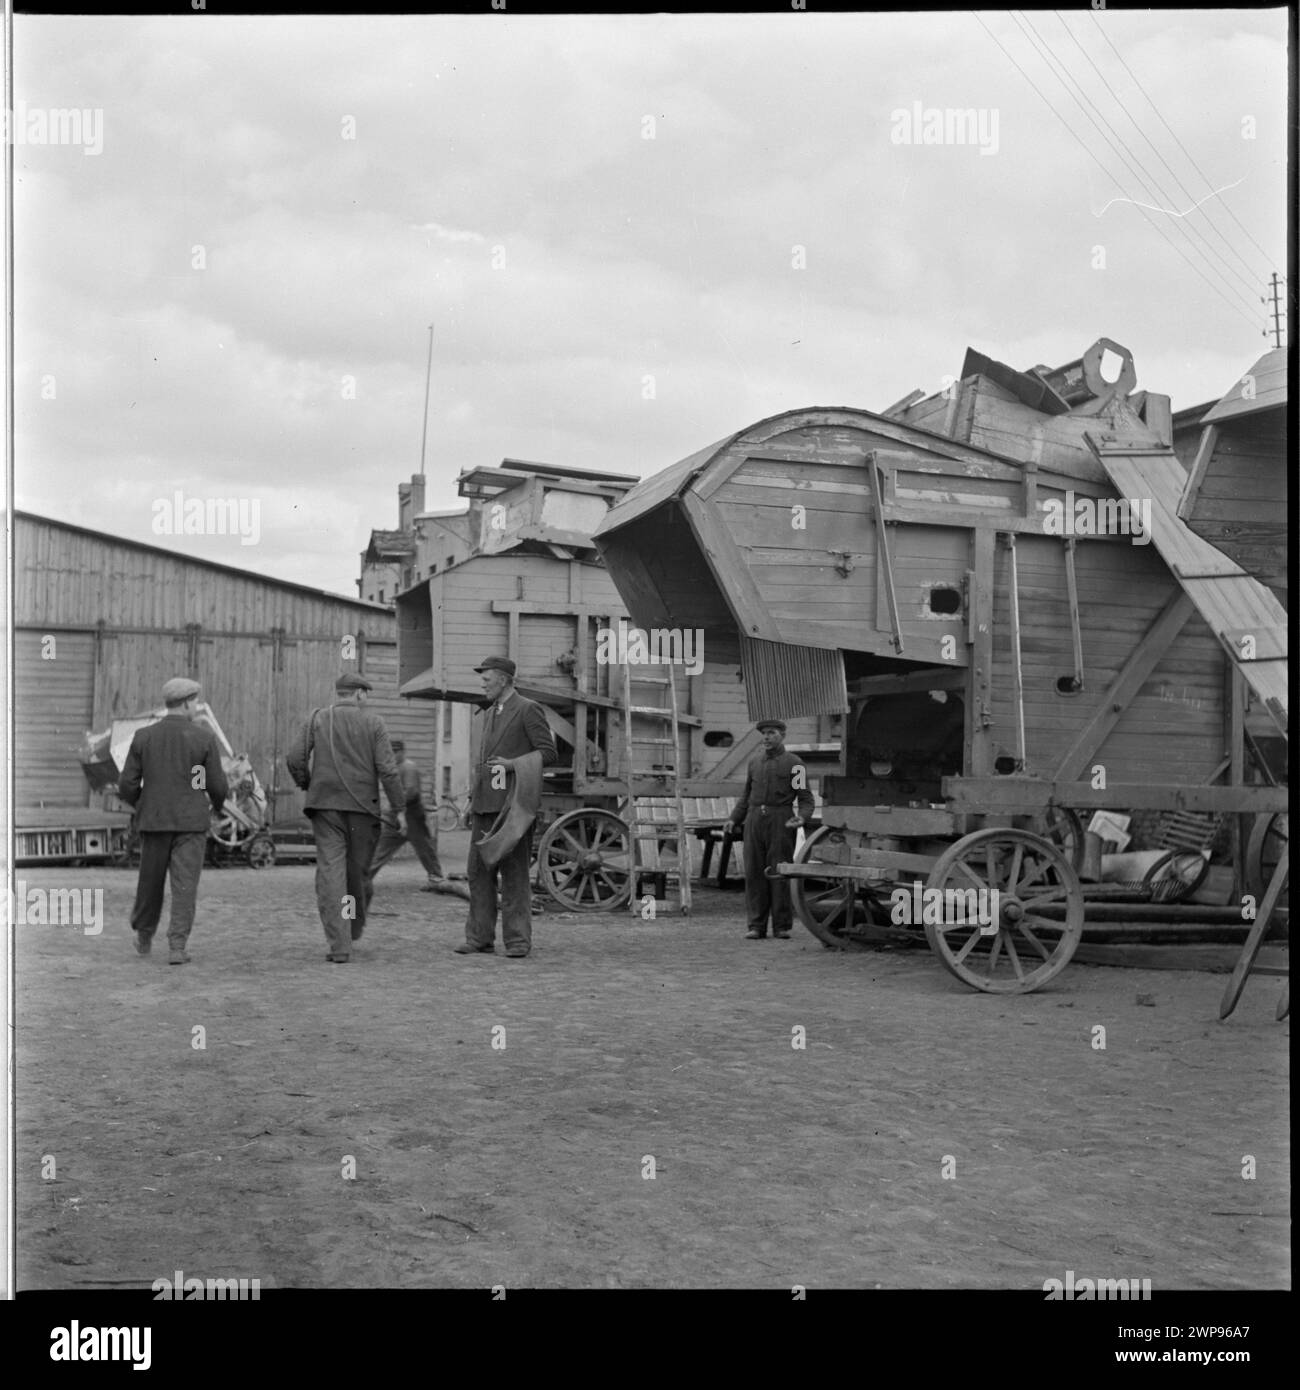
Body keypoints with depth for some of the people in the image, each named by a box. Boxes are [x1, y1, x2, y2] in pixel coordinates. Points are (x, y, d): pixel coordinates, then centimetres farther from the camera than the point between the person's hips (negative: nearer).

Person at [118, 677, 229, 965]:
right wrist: (217, 805, 18)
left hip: (153, 821, 3)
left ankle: (144, 938, 33)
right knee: (184, 886, -1)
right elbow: (217, 785, -4)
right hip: (191, 823, -3)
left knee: (150, 881, 17)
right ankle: (177, 947, -9)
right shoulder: (205, 738, -6)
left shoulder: (143, 736, 1)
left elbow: (127, 784, 0)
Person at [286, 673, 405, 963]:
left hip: (325, 805, 0)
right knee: (357, 872, 15)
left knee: (330, 872, -2)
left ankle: (339, 945, -8)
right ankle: (353, 930, 32)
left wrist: (307, 786, 15)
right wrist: (399, 809, -3)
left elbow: (295, 759, -3)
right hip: (363, 806, 0)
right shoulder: (373, 723, 0)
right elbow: (387, 769, -6)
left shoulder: (317, 719, 4)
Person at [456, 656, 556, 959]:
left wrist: (512, 764, -18)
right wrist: (473, 798, 19)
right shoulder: (489, 713, 21)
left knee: (514, 872, -4)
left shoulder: (528, 710, -4)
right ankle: (480, 938, 11)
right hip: (486, 804, 8)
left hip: (513, 803, -8)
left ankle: (518, 940, 2)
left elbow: (548, 753, -8)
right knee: (479, 871, 6)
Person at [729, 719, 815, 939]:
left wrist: (802, 818, -16)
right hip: (754, 820, 4)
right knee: (754, 873, 1)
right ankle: (756, 926, 5)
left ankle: (782, 927, 3)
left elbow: (806, 798, 2)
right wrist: (734, 819, 13)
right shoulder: (754, 762, 15)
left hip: (780, 821, -4)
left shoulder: (793, 763, 3)